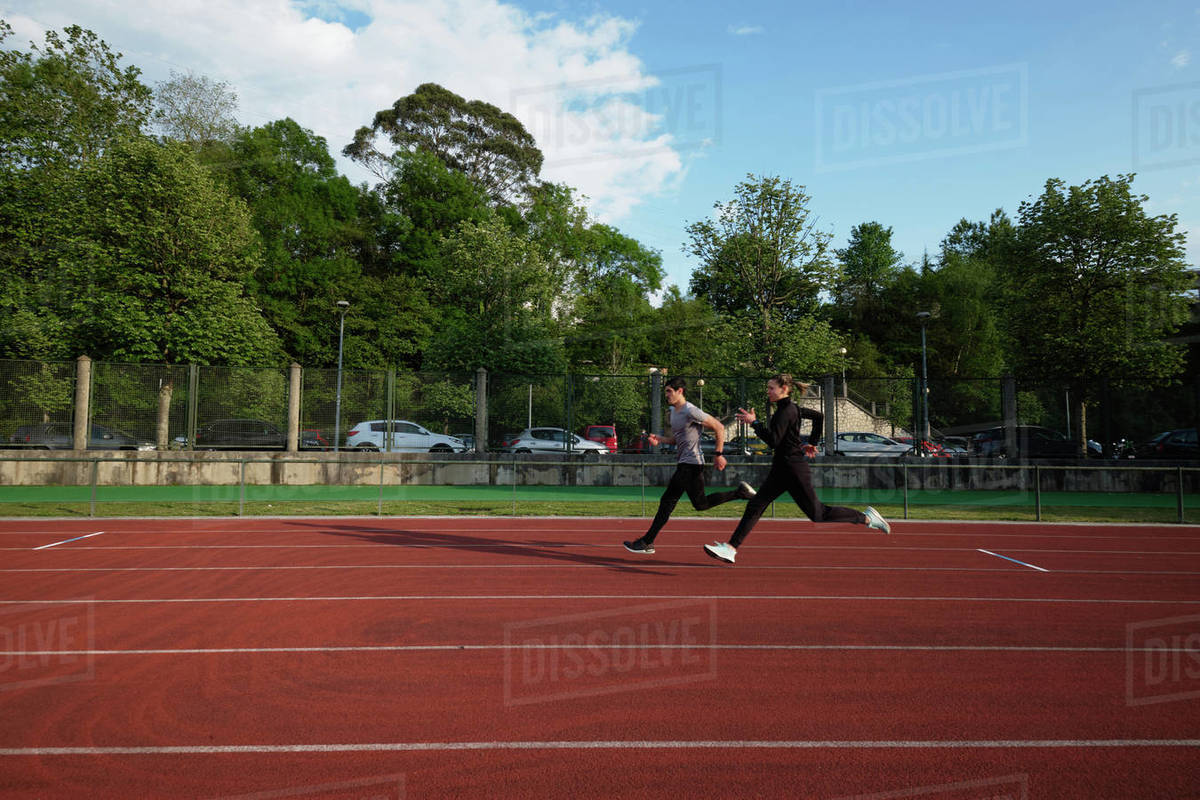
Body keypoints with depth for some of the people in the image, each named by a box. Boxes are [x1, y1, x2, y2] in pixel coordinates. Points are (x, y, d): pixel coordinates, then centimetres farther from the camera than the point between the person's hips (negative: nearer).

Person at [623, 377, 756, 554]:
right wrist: (660, 439, 7)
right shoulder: (673, 411, 15)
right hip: (684, 465, 10)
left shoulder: (691, 411, -15)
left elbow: (719, 427, -13)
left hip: (691, 465, -10)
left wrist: (718, 454, -14)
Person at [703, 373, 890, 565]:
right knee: (755, 506, 2)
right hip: (781, 470, 10)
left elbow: (773, 440, -25)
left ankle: (866, 517, 16)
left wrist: (754, 423, -18)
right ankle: (731, 548, -1)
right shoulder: (792, 408, 11)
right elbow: (819, 416, 24)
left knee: (817, 514, 2)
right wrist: (811, 443, 25)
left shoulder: (786, 411, -16)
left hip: (793, 469, -10)